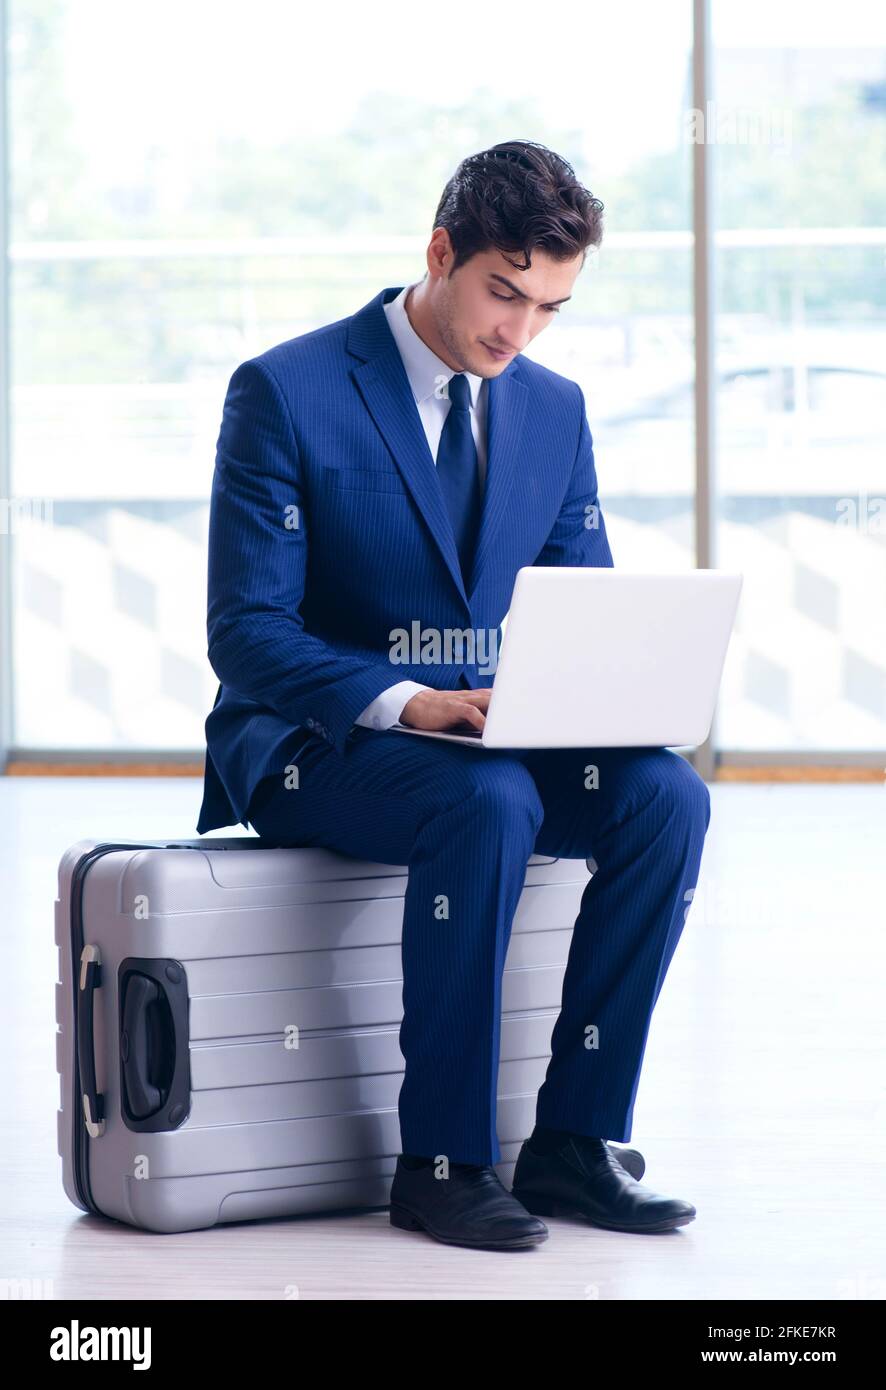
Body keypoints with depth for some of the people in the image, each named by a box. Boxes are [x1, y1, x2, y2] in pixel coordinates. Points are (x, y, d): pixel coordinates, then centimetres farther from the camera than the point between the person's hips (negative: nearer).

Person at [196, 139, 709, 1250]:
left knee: (666, 795, -23)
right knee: (488, 805, -36)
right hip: (313, 744, -5)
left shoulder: (556, 409, 9)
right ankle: (442, 1160, -26)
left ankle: (573, 1139, -17)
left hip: (497, 734, 6)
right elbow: (246, 629, -14)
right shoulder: (286, 391, -9)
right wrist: (406, 703, -29)